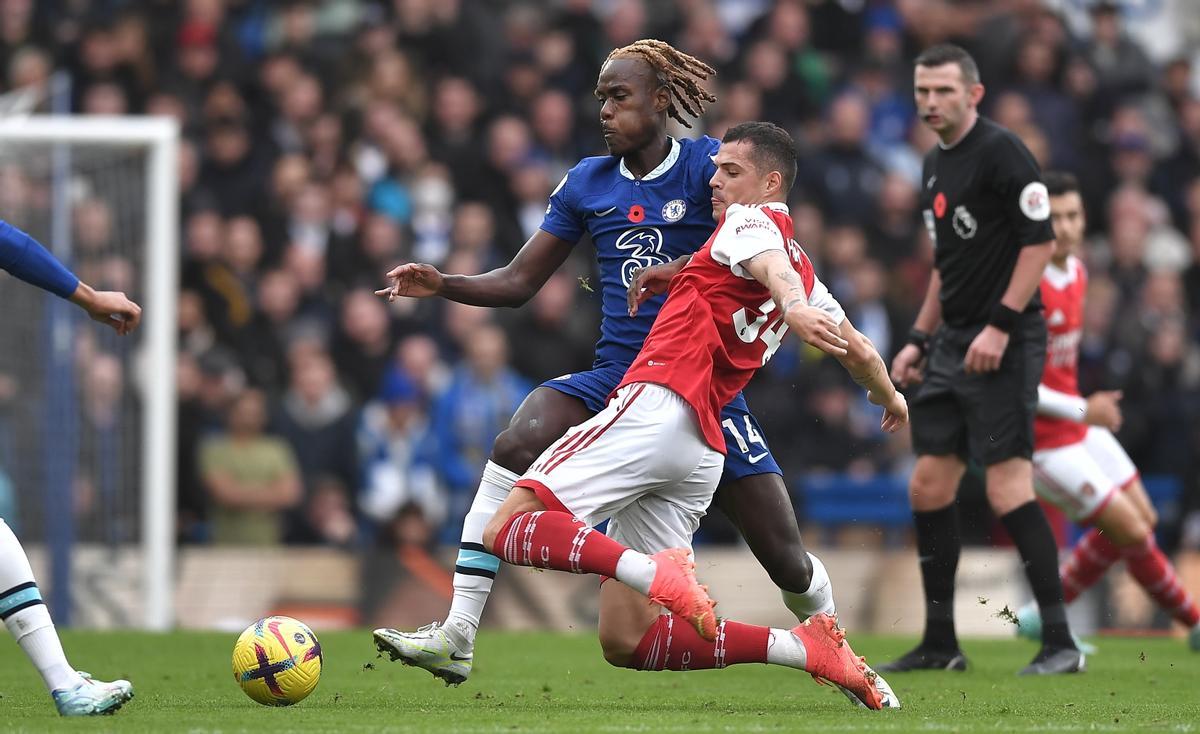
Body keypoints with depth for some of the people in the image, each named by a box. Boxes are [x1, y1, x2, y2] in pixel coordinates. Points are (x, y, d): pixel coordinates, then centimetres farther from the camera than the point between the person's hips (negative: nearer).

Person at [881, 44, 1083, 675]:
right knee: (928, 487, 7)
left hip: (1003, 344, -9)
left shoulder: (1000, 151, -11)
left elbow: (1040, 239, -16)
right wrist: (919, 339, 20)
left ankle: (1059, 643, -10)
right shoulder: (934, 166, 17)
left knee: (1008, 488, -14)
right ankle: (940, 645, 15)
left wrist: (1001, 326, -20)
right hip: (954, 344, 9)